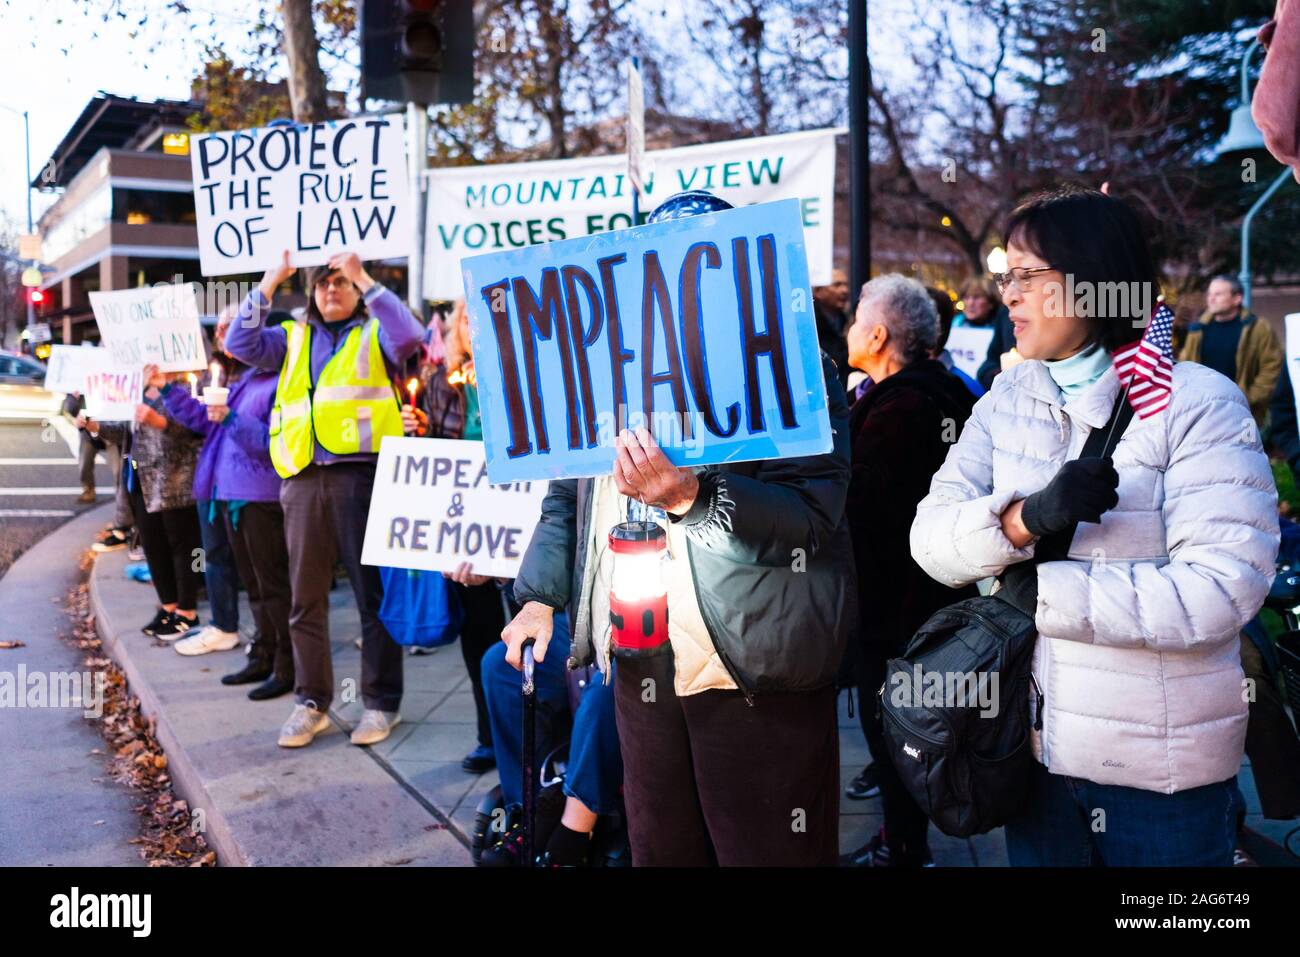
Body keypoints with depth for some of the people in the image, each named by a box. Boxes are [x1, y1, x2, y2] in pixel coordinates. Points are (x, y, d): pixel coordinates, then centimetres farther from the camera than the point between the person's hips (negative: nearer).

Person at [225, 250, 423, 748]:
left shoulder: (375, 332, 9)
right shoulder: (293, 338, 20)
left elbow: (408, 337, -12)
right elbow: (241, 345, 7)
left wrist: (365, 280, -12)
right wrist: (268, 284, 2)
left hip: (362, 473, -4)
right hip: (304, 478, 4)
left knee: (374, 591, 1)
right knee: (305, 597, 8)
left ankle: (381, 702, 10)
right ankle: (311, 701, 19)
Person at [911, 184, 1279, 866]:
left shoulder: (1196, 403, -14)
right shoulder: (1006, 399, 1)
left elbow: (1224, 586, -23)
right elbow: (931, 539, -8)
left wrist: (1046, 592, -20)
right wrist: (1026, 518, -27)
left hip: (1163, 772, -4)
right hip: (1034, 745, 4)